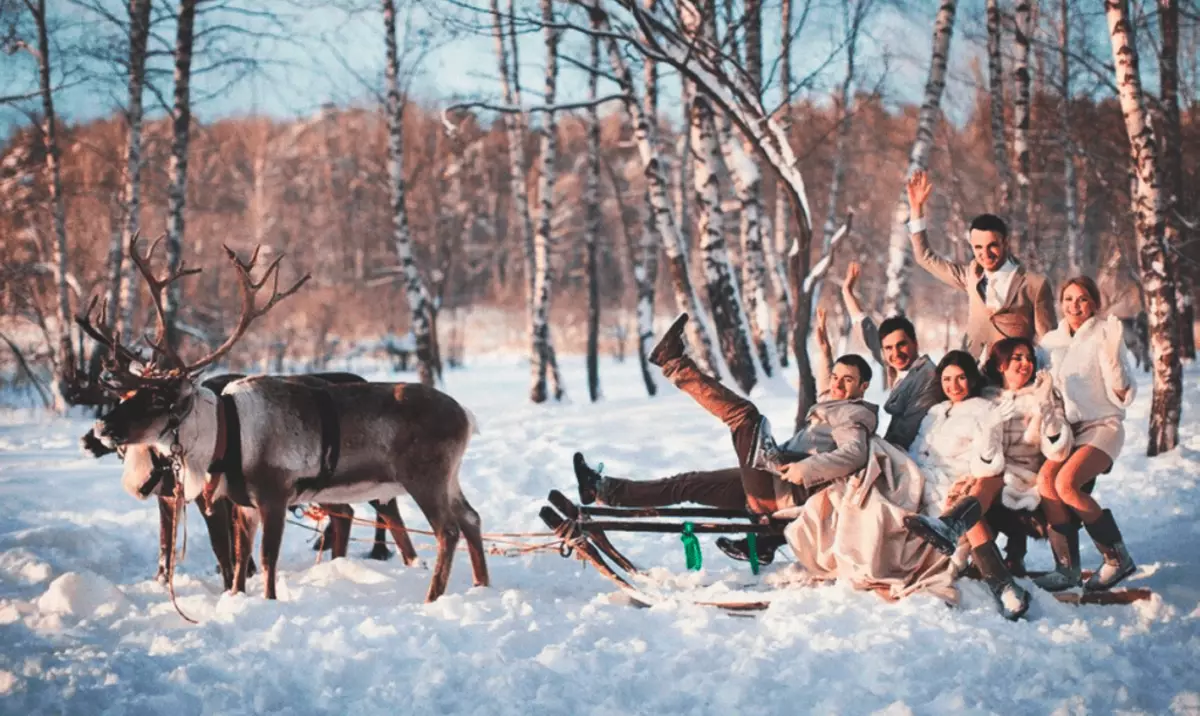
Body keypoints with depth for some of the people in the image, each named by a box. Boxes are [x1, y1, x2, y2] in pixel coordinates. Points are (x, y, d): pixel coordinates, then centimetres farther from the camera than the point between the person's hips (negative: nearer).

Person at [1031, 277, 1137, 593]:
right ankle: (1066, 569, -20)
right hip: (1065, 428, 5)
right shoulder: (1051, 341, 11)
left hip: (1102, 427, -5)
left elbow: (1123, 394, -9)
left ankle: (1118, 557, -14)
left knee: (1066, 483, -29)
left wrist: (1113, 356, -24)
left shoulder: (1105, 334, -4)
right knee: (1046, 480, -25)